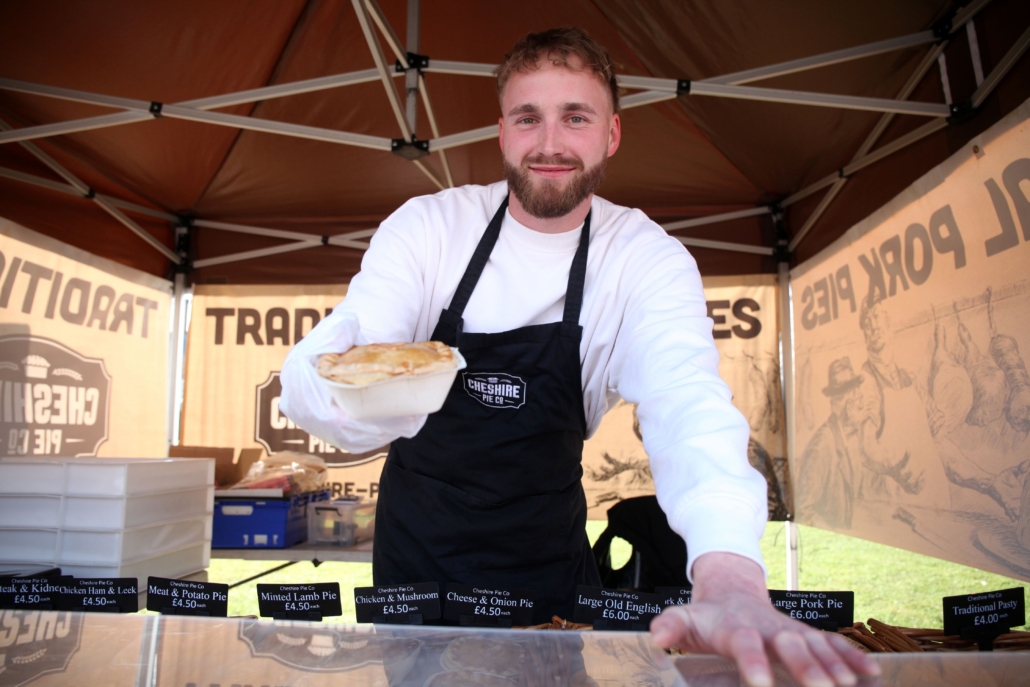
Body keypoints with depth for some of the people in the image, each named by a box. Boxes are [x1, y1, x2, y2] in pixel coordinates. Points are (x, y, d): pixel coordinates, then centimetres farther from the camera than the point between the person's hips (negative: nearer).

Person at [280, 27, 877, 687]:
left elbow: (687, 405, -31)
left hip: (545, 552, 0)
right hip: (418, 542, 1)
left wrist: (730, 578, -49)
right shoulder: (427, 225, -14)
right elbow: (313, 364, -24)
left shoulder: (649, 260, -15)